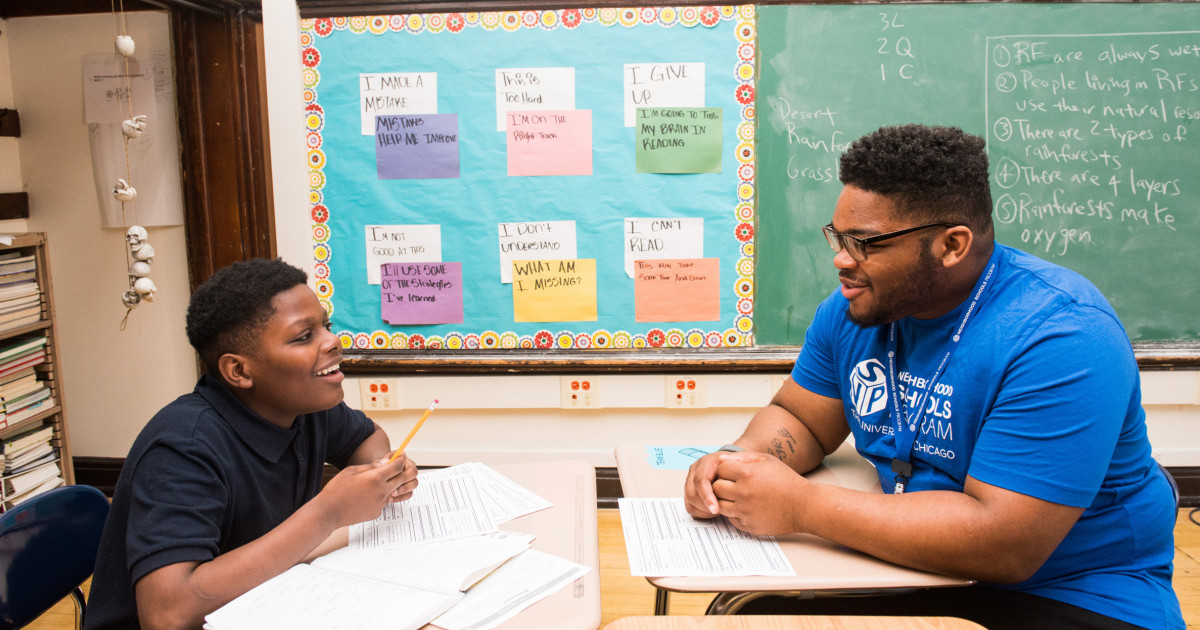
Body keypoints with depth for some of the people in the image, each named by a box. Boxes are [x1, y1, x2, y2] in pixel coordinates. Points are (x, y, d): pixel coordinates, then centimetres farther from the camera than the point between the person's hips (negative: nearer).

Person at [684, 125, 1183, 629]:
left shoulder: (1059, 338, -25)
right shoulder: (854, 308, -2)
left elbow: (1004, 542, -30)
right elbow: (800, 419, 9)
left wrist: (800, 506, -29)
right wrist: (739, 459, -14)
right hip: (916, 569, 6)